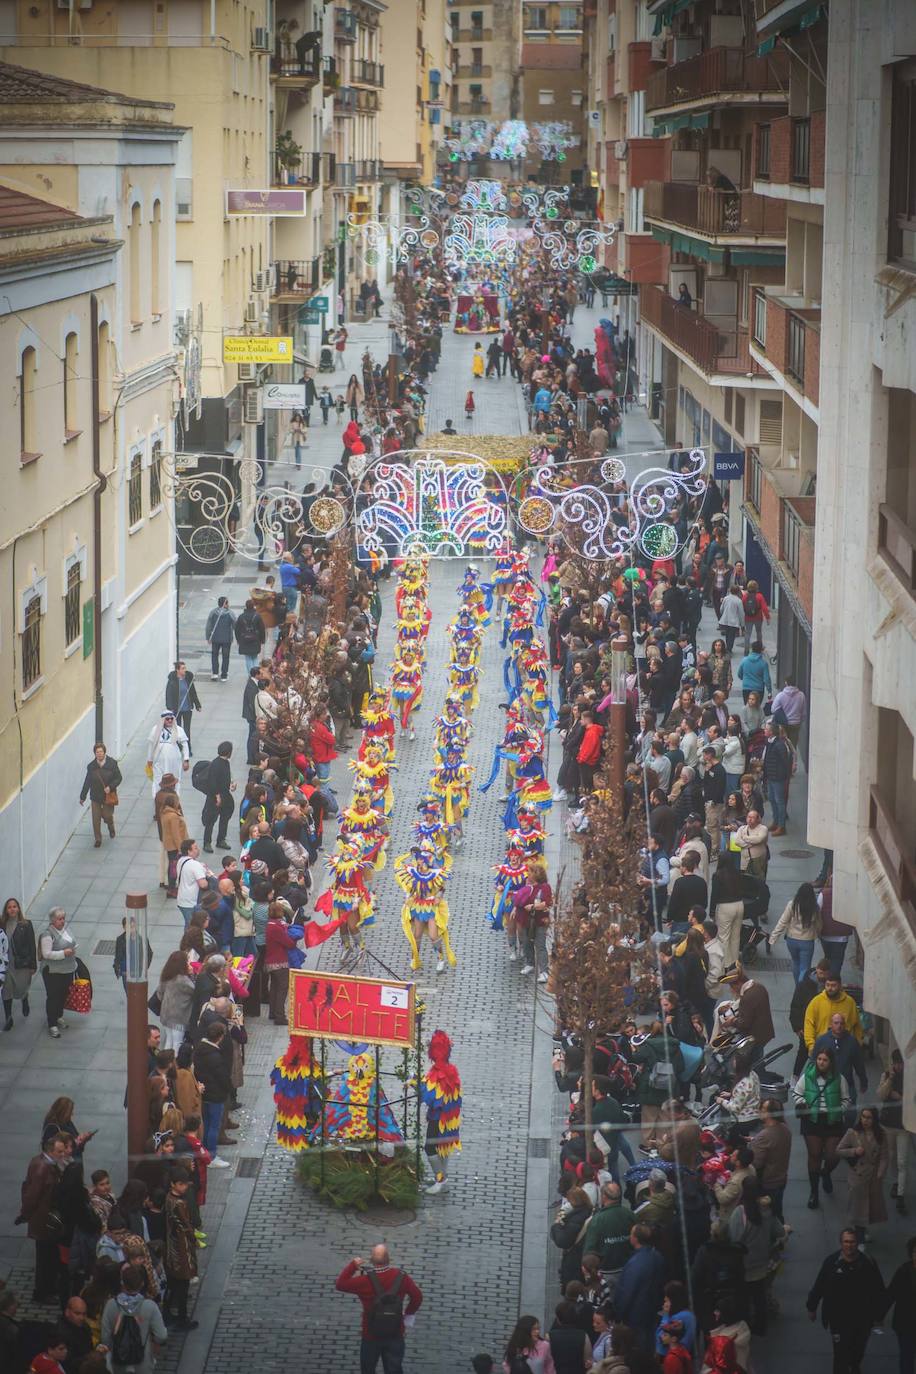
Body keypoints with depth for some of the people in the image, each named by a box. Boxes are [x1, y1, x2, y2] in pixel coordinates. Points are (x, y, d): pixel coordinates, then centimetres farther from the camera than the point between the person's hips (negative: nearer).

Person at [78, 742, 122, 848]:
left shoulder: (112, 764, -10)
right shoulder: (91, 766, -5)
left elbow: (118, 778, -4)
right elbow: (87, 782, 4)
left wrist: (110, 787, -20)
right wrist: (82, 797, 7)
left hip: (109, 796, -1)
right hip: (95, 796, 1)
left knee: (107, 816, 6)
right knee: (96, 819, 2)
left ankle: (111, 828, 42)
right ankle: (98, 839, 16)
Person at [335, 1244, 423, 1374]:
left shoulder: (365, 1280, -19)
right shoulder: (401, 1277, -10)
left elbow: (340, 1284, -9)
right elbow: (417, 1295, 3)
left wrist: (353, 1265, 1)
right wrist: (409, 1315, 18)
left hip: (371, 1336, -1)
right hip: (395, 1336, 1)